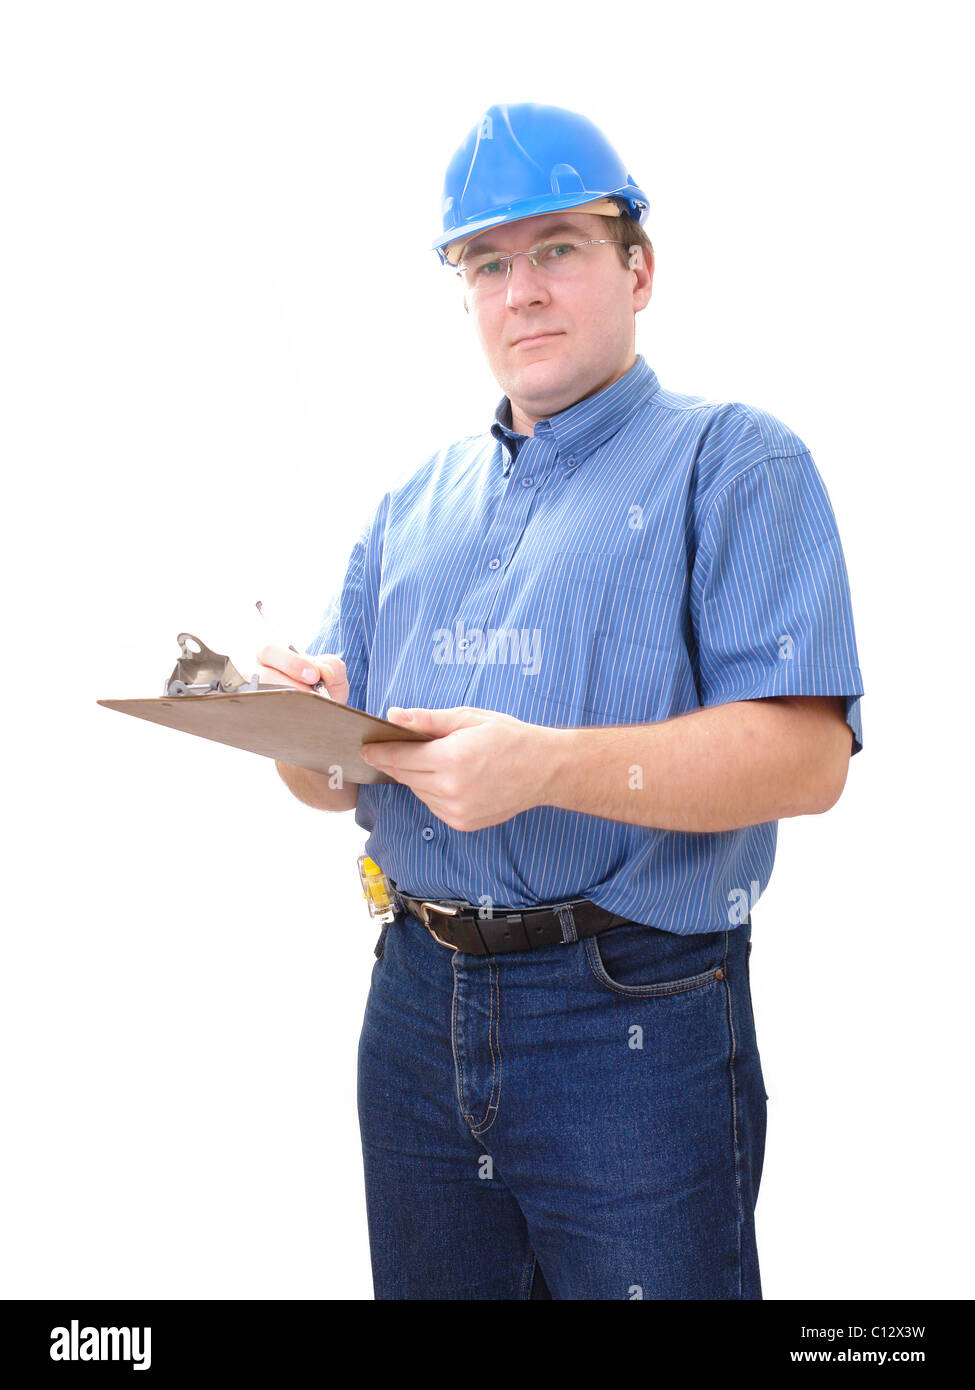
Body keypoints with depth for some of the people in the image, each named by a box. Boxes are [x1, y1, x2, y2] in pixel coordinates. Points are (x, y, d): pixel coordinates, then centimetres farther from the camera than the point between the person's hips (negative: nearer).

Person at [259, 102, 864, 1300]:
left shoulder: (732, 459, -3)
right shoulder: (415, 504, 15)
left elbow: (806, 753, -16)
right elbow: (332, 781, 14)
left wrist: (544, 766, -27)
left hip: (636, 1021, -5)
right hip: (417, 1000, 5)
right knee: (429, 1286, 17)